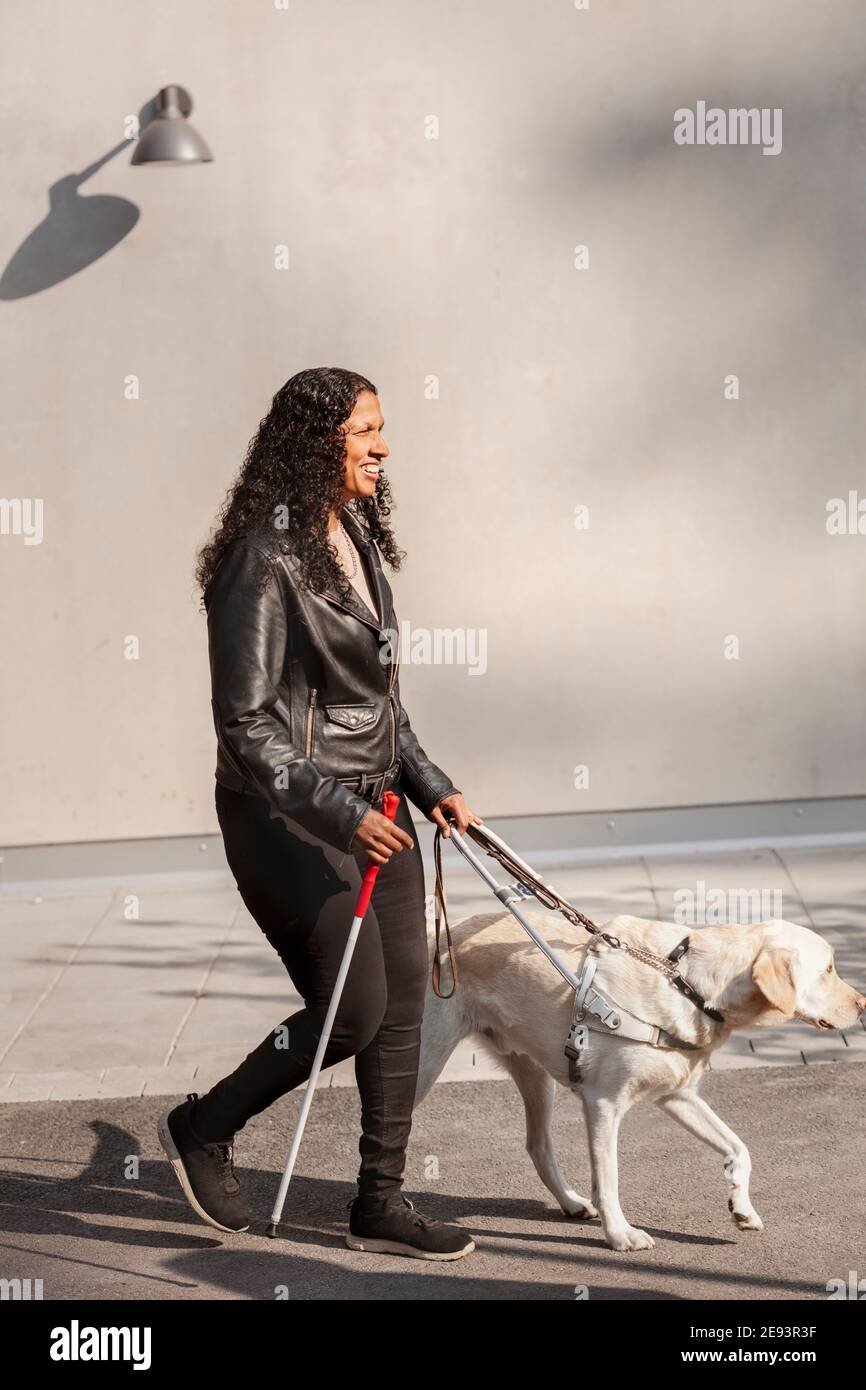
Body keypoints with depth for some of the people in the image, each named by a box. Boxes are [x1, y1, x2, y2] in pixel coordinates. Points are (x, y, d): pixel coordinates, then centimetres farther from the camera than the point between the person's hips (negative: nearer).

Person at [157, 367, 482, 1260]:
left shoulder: (356, 539, 9)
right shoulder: (265, 560, -18)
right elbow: (245, 724, -20)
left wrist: (427, 784, 14)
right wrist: (336, 813, -25)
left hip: (373, 806, 9)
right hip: (285, 818, -8)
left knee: (403, 1003, 8)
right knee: (352, 1012, -5)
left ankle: (381, 1203, 19)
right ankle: (204, 1128, 19)